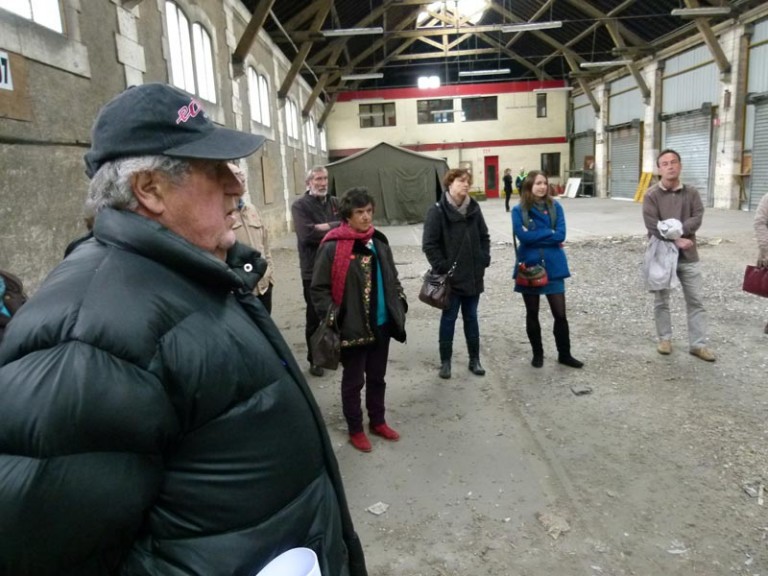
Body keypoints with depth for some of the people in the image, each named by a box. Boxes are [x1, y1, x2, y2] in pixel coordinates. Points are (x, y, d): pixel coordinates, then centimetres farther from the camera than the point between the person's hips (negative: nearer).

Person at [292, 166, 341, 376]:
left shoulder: (335, 203, 10)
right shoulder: (300, 206, -6)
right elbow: (307, 235, -21)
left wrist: (325, 227, -16)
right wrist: (335, 229, -12)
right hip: (314, 271, -4)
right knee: (314, 318, 7)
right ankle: (314, 360, 21)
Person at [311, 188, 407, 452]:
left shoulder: (378, 241, 5)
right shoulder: (332, 247, -15)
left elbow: (391, 277, 17)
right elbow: (318, 288, -11)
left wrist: (399, 302, 8)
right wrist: (332, 317, -18)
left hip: (381, 325, 6)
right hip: (353, 328, -6)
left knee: (377, 377, 21)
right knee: (353, 381, 11)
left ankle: (378, 421, 40)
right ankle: (355, 429, 30)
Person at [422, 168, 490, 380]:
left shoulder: (474, 208, 5)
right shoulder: (438, 211, -11)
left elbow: (484, 237, 14)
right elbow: (429, 244, -13)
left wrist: (484, 260, 4)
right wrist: (442, 267, -15)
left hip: (473, 275, 5)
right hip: (451, 277, -5)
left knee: (471, 318, 14)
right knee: (449, 318, 7)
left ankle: (474, 359, 26)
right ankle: (445, 361, 20)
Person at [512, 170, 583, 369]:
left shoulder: (555, 207, 1)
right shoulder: (519, 210, -3)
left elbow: (561, 235, -10)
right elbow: (522, 236, -17)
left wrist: (535, 235, -13)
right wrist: (549, 233, -12)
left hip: (553, 267, 1)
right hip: (529, 267, -1)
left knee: (560, 313, 2)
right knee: (532, 314, 10)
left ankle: (564, 354, 19)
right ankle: (537, 354, 26)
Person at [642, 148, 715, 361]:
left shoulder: (691, 192, 4)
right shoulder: (651, 195, -6)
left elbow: (697, 219, -9)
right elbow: (653, 226, -15)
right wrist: (675, 239, -19)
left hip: (688, 256, 3)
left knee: (695, 301, 6)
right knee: (661, 300, 9)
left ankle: (698, 344, 15)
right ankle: (664, 339, 24)